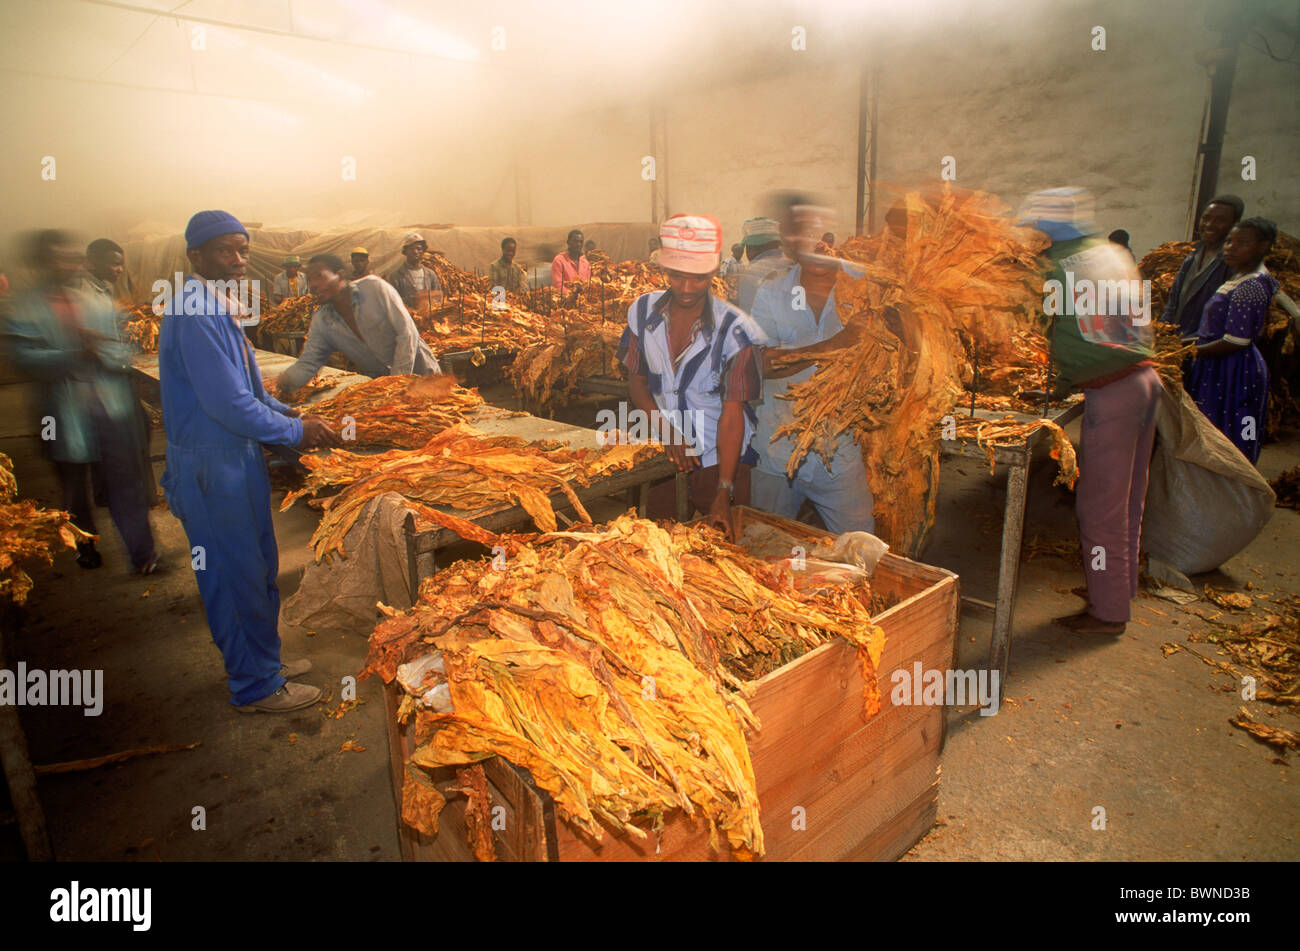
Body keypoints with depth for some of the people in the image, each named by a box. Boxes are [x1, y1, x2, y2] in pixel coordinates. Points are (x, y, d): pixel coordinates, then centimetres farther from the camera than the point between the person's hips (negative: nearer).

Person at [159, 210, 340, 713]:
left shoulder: (219, 307, 11)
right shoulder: (195, 314, -21)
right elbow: (229, 403, -24)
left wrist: (288, 412, 6)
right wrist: (295, 432, -14)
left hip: (237, 458, 10)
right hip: (210, 467, -10)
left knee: (259, 568, 20)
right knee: (237, 576, 3)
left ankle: (262, 660, 37)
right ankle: (256, 686, 19)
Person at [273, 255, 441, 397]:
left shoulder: (374, 288, -15)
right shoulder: (320, 321, -3)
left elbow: (407, 333, -17)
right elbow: (308, 363, -2)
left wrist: (399, 381, -22)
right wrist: (285, 381, -25)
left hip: (418, 373, -3)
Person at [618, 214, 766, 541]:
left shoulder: (736, 331, -18)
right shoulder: (643, 311, -5)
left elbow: (732, 414, -18)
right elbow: (636, 380, 4)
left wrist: (723, 495, -22)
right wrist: (665, 428, -14)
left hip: (721, 457, -3)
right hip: (664, 453, 4)